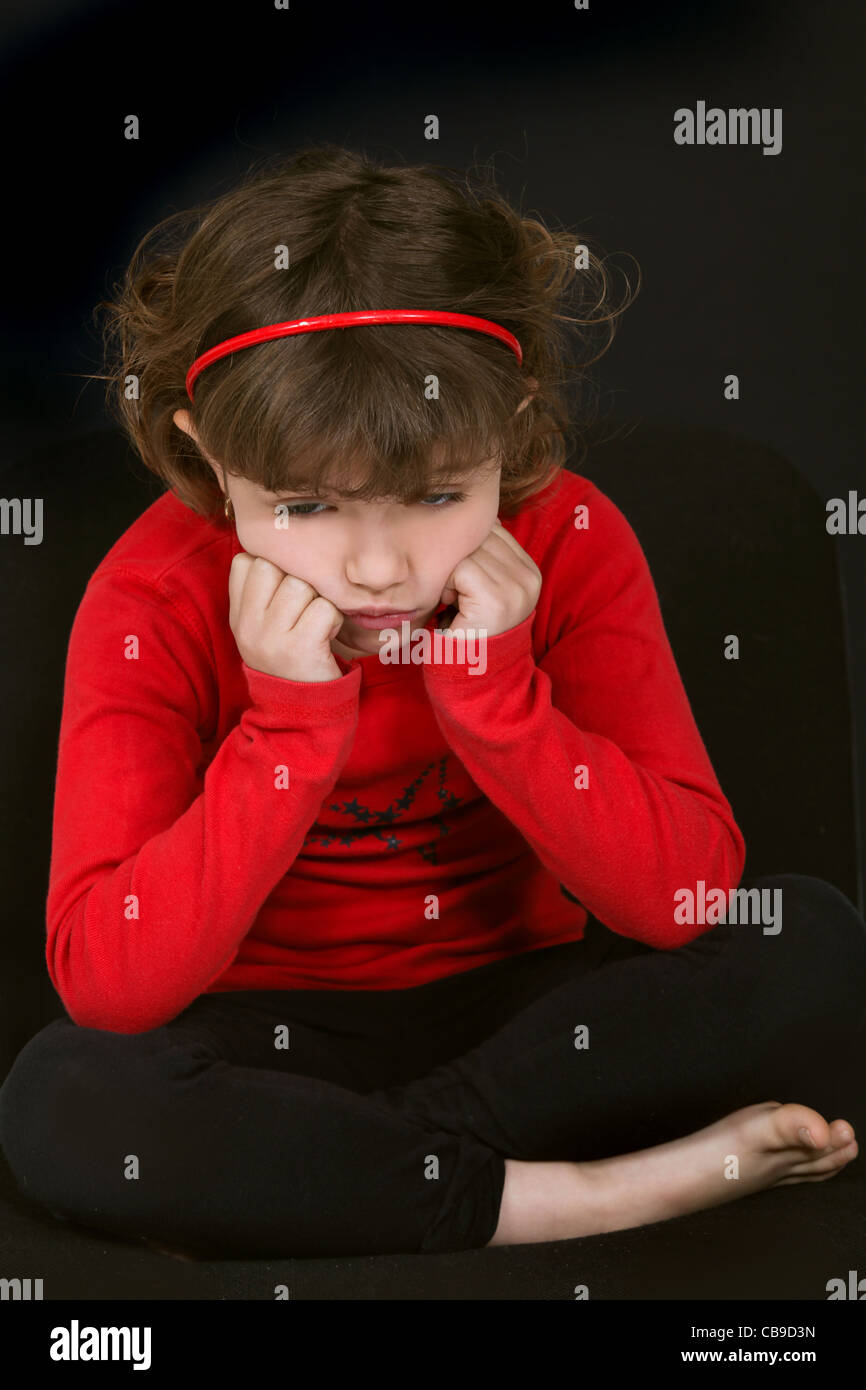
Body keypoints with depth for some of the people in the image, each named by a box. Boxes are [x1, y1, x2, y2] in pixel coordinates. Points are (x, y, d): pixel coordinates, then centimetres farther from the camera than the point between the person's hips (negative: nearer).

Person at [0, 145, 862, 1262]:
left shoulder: (570, 543, -14)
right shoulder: (153, 605, -17)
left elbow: (684, 896, -19)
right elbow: (106, 983, -25)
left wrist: (491, 685, -29)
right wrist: (290, 720, -32)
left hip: (519, 1001, 2)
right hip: (274, 1033, -1)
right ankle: (586, 1193, -24)